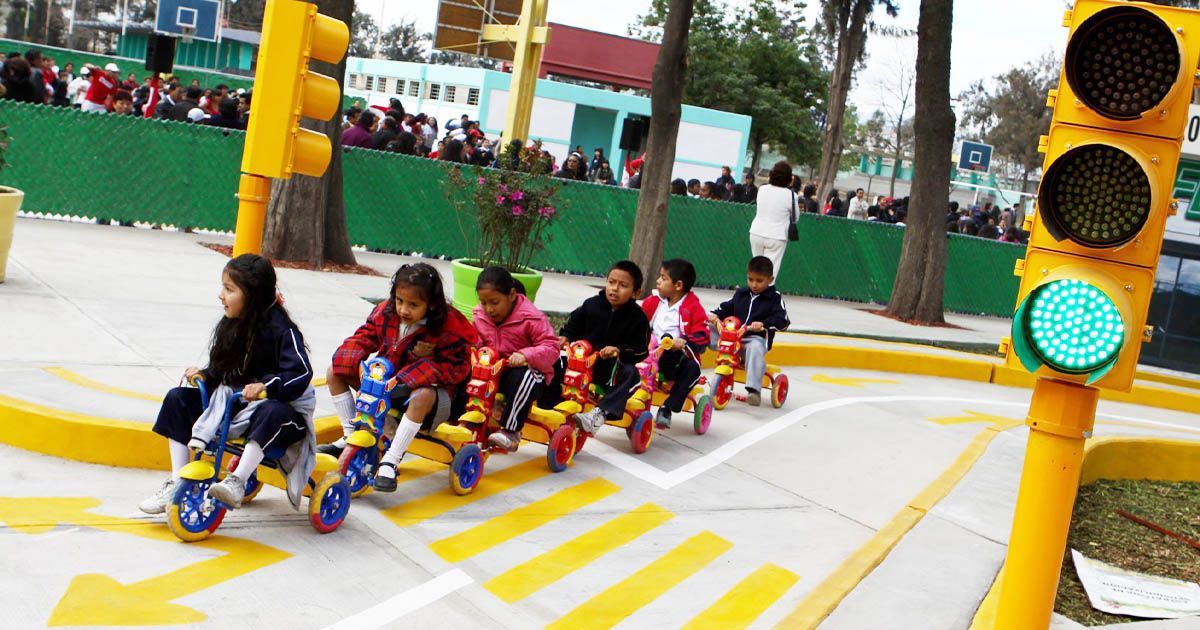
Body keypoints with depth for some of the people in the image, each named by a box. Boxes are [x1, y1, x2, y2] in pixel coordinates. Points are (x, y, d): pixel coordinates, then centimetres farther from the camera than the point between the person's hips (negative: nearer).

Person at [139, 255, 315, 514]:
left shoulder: (280, 329, -18)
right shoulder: (231, 325, 3)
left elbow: (301, 374, -27)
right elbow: (222, 370, 12)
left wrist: (265, 386, -39)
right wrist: (204, 375, -8)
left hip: (275, 404, -7)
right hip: (232, 401, 8)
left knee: (272, 413, -41)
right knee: (177, 399, -1)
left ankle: (237, 482, -37)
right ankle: (176, 483, -4)